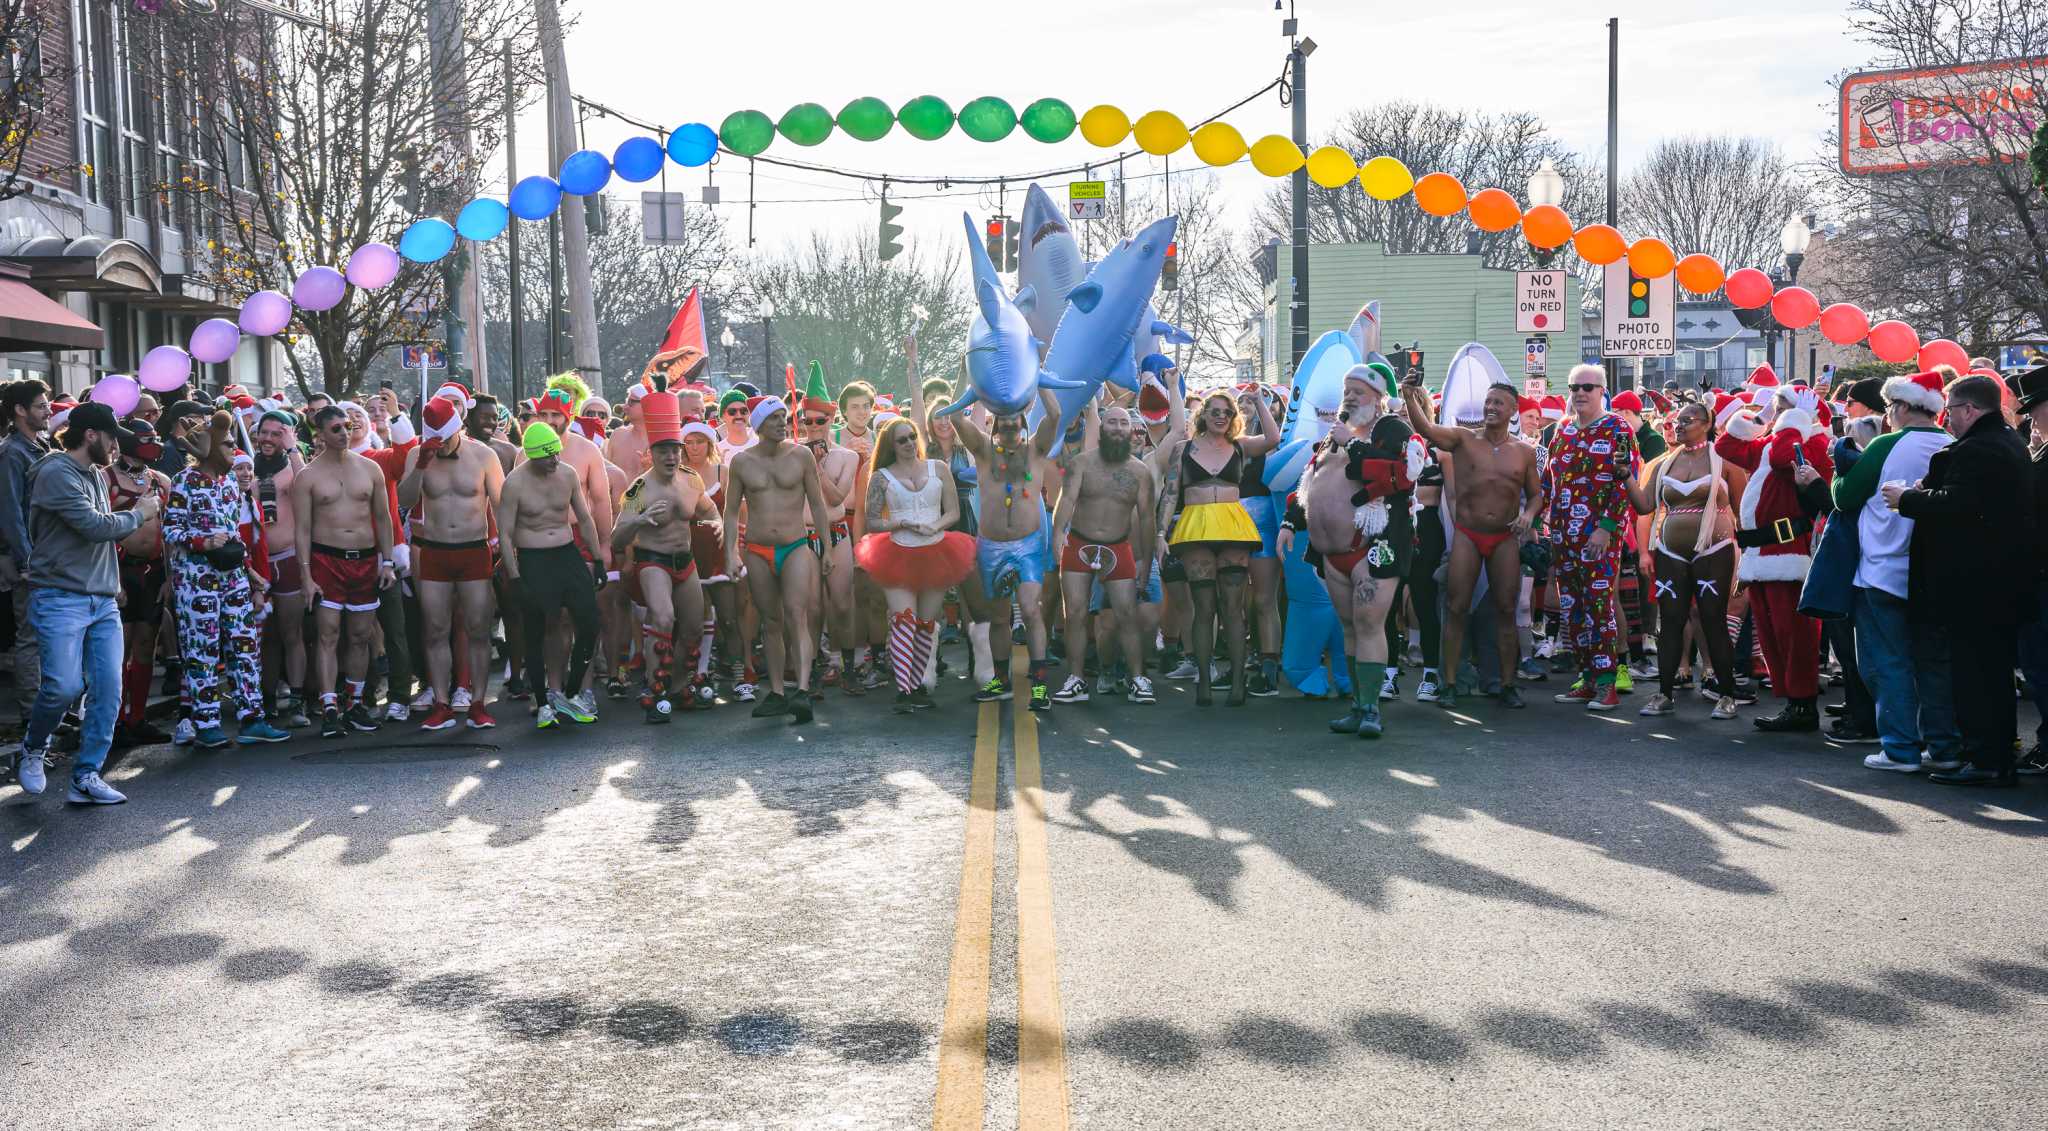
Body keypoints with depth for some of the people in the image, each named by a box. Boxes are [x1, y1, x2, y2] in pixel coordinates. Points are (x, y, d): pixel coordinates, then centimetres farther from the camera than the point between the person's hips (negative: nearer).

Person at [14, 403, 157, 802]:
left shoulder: (96, 476, 17)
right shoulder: (57, 473, -10)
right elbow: (96, 527, -17)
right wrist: (138, 514, -2)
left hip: (102, 601, 8)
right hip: (60, 599, -8)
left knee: (107, 689, -1)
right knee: (64, 685, -14)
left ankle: (86, 776, 5)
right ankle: (33, 750, 14)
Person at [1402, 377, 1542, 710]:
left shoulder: (1524, 452, 8)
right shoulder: (1463, 439, 1)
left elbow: (1536, 494, 15)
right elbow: (1426, 430, -16)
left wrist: (1528, 515, -7)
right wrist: (1410, 397, -33)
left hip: (1505, 539, 2)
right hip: (1467, 535, -2)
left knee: (1506, 610, 4)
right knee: (1456, 608, -4)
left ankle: (1508, 684, 12)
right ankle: (1449, 684, 1)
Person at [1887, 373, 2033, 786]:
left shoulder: (1975, 451, -19)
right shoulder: (2010, 442, 15)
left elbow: (1954, 505, -26)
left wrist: (1907, 498, -12)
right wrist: (1929, 489, 9)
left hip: (1973, 582, -10)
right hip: (2007, 577, 10)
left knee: (1974, 672, -5)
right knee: (1996, 669, 15)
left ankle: (1984, 761, -2)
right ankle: (2000, 757, 22)